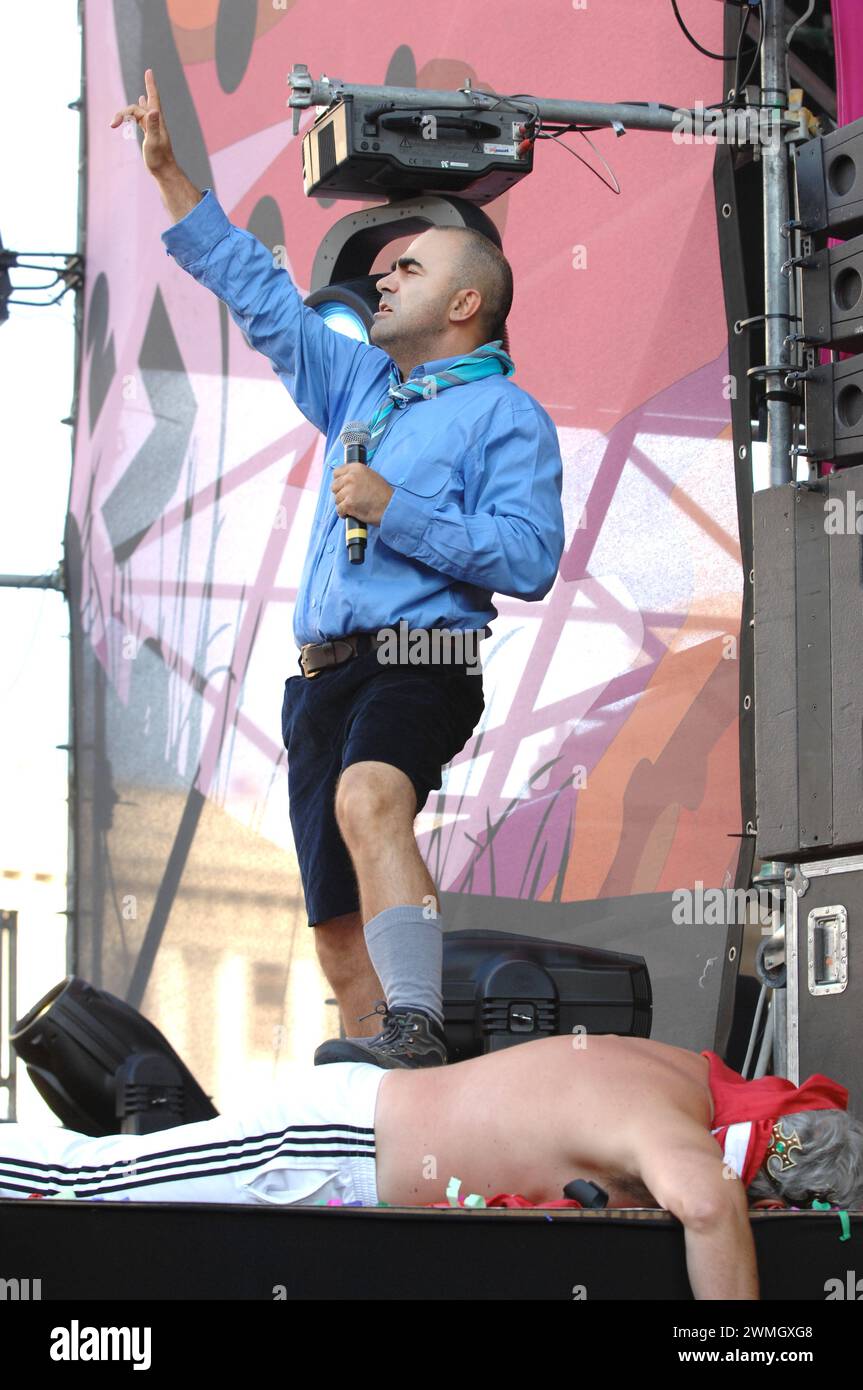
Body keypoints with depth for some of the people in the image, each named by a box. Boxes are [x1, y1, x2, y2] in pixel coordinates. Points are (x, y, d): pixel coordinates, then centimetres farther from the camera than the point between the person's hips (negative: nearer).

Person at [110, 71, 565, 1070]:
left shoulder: (506, 415, 2)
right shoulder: (360, 385, 23)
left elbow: (529, 559, -11)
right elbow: (256, 290, 29)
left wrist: (397, 511, -14)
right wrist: (168, 174, 27)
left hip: (420, 663, -8)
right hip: (324, 674, 8)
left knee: (366, 798, -38)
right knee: (338, 924, 4)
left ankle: (416, 1029, -51)